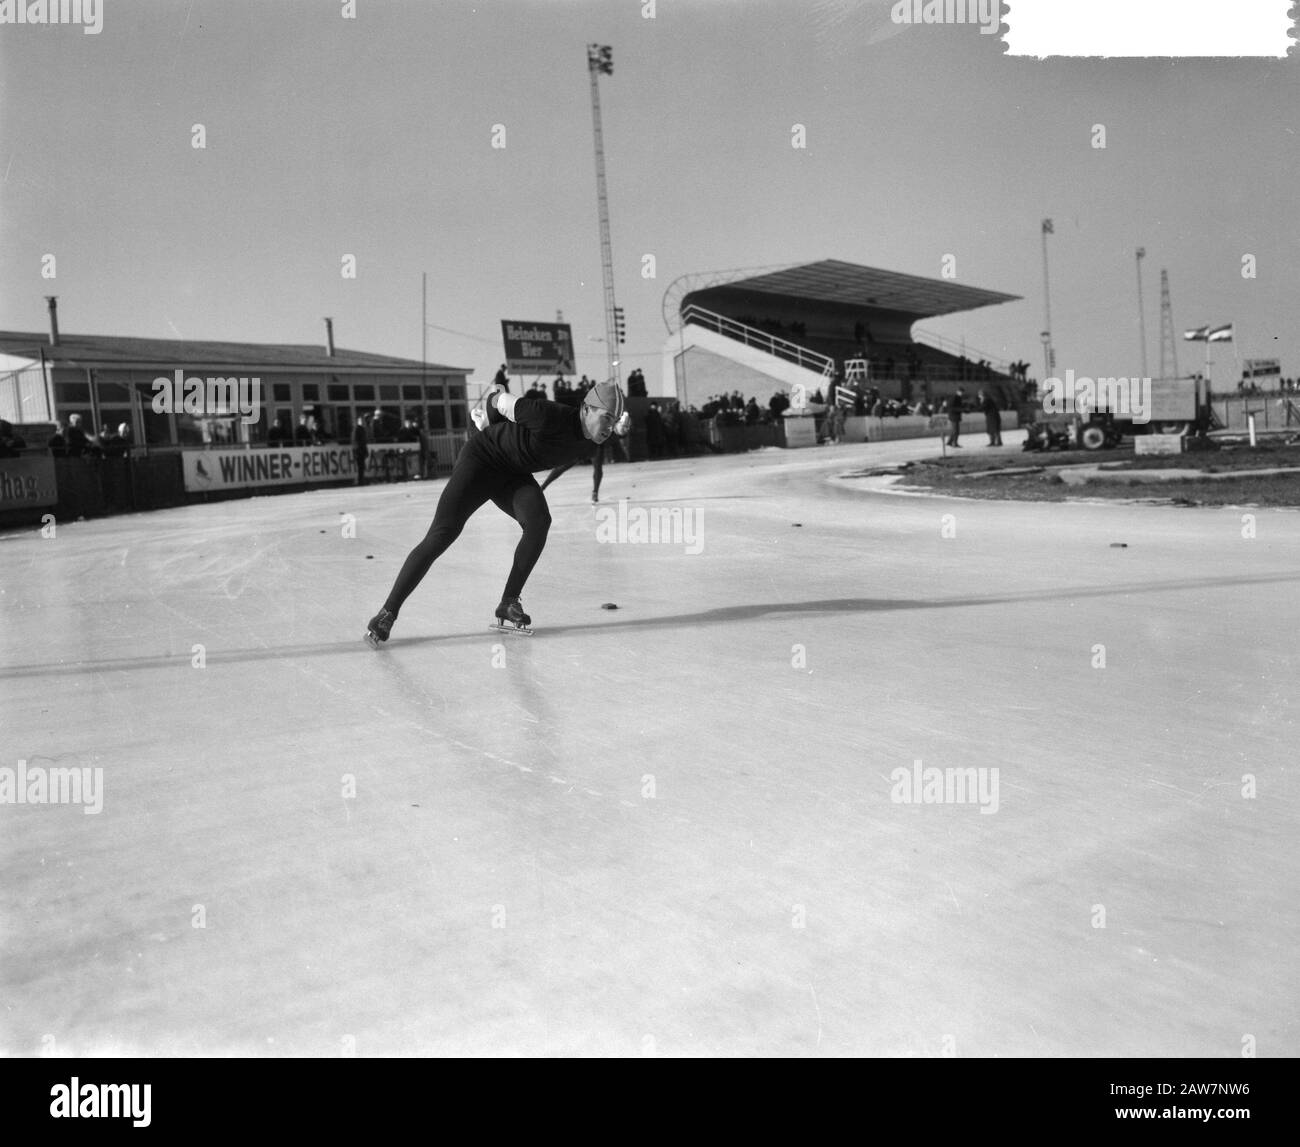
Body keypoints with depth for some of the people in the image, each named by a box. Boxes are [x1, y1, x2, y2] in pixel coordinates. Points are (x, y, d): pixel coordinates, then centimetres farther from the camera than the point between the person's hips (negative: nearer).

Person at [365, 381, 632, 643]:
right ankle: (387, 613, -8)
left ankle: (509, 604, -11)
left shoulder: (590, 443, -10)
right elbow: (500, 400, -15)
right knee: (442, 535, -15)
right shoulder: (550, 417, -32)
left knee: (539, 521, -24)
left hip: (515, 475, 6)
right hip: (480, 460, -6)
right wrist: (486, 423, 3)